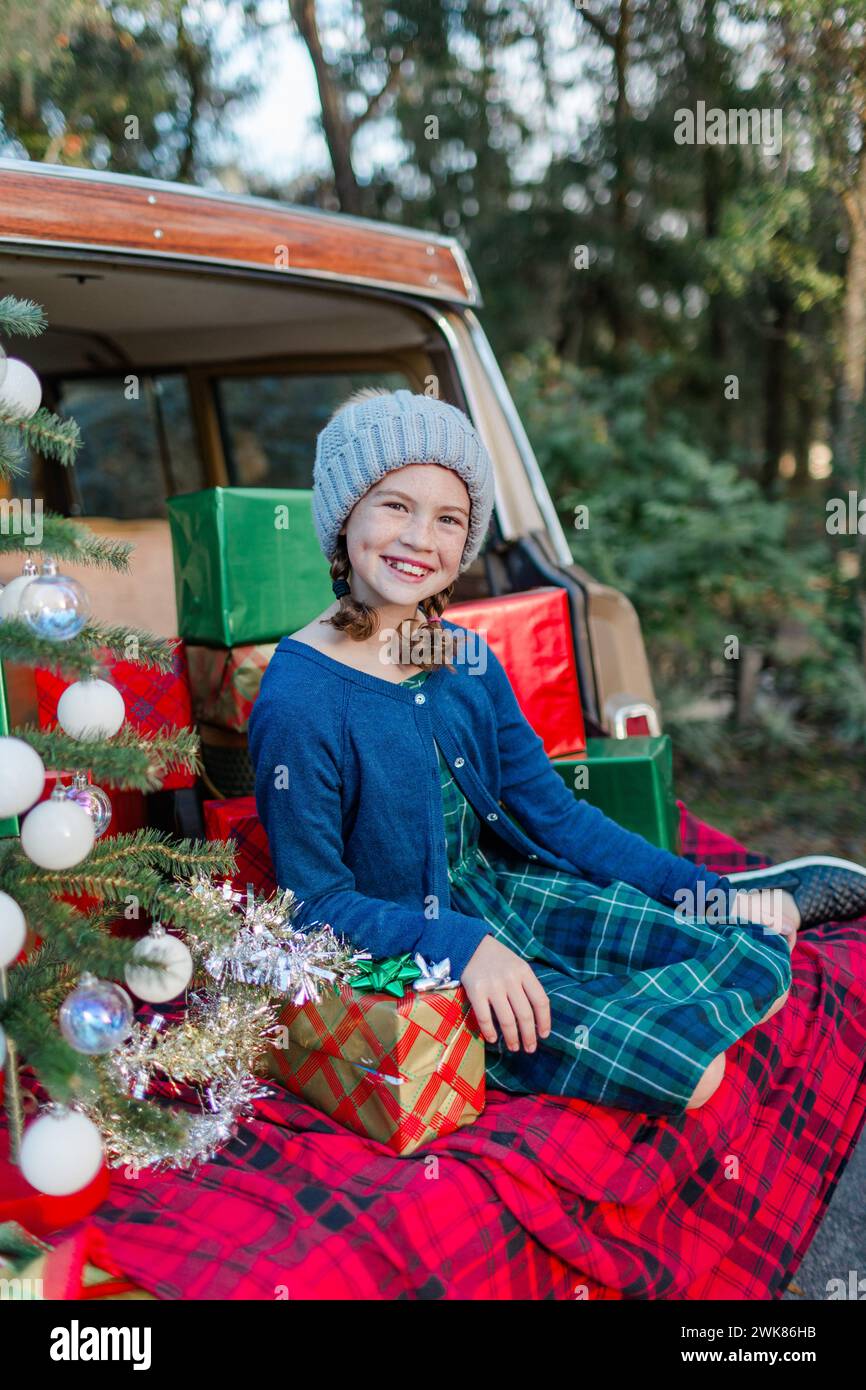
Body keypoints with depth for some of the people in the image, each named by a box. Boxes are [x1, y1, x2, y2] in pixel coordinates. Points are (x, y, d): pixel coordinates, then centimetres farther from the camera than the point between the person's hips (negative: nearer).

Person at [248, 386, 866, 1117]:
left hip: (503, 894, 6)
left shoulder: (468, 659, -1)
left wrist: (704, 893, 0)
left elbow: (555, 812, 5)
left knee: (757, 967, -4)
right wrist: (464, 947, -30)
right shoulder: (299, 699, -21)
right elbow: (317, 904, -17)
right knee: (682, 1062, -19)